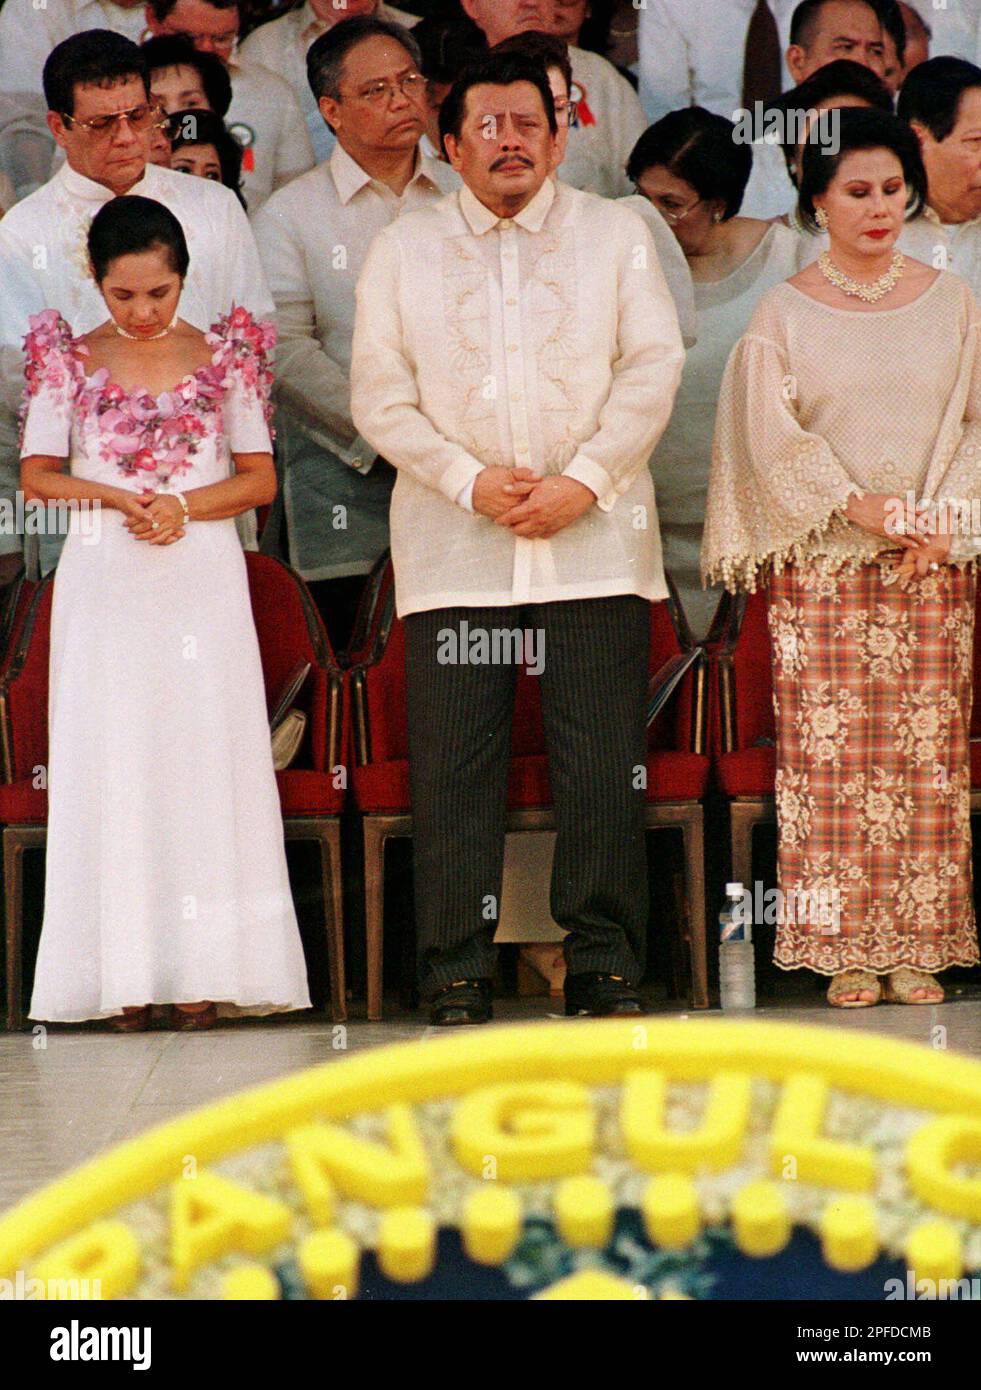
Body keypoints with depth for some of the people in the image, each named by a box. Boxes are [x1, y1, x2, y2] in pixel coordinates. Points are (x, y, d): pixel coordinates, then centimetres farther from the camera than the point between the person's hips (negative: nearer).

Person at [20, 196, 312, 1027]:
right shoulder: (71, 361, 5)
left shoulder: (225, 357, 5)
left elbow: (260, 479, 4)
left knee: (203, 758, -4)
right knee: (112, 765, -3)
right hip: (104, 581, 0)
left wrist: (184, 505, -12)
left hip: (202, 580, 0)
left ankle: (202, 973, -3)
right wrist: (117, 498, -11)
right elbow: (37, 475, 5)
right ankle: (127, 975, -4)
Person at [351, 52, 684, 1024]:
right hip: (454, 546, 0)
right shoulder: (402, 250, 11)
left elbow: (653, 369, 4)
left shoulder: (615, 233, 12)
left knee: (604, 763, -4)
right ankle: (456, 976, 2)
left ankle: (604, 970, 3)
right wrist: (471, 482, -9)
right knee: (453, 765, -4)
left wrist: (585, 481, -9)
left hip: (595, 540, 0)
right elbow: (379, 397, 4)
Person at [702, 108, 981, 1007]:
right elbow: (774, 436, -5)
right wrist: (863, 508, -14)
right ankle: (847, 951, 0)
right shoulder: (786, 312, 2)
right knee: (830, 754, -5)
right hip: (822, 563, -2)